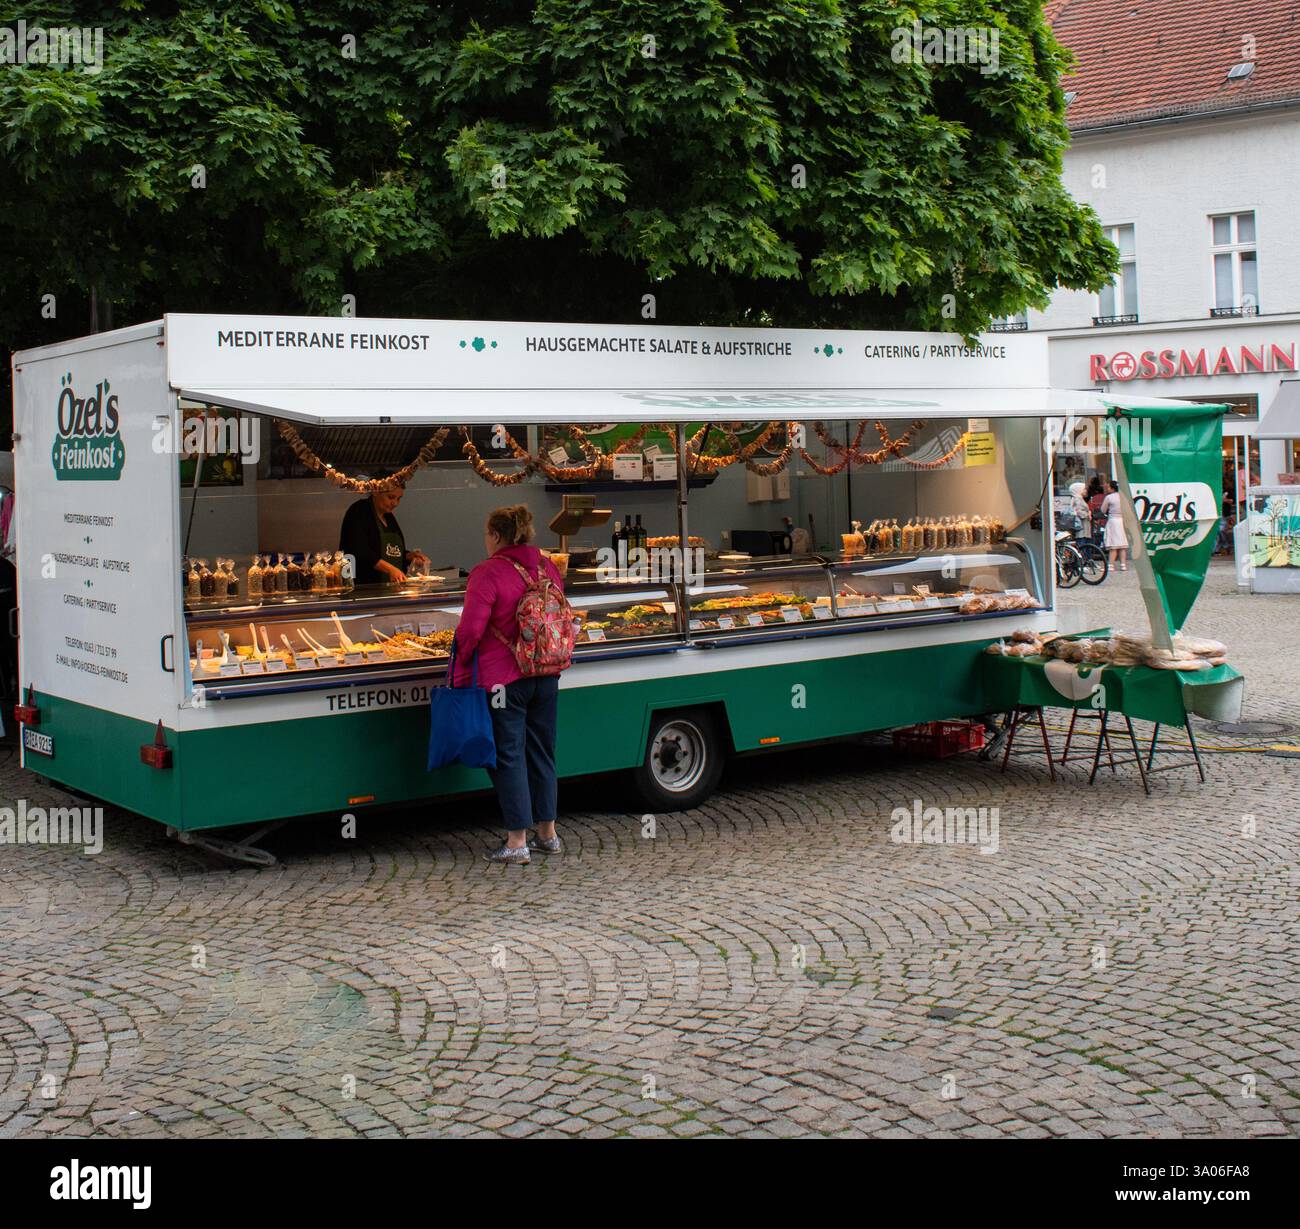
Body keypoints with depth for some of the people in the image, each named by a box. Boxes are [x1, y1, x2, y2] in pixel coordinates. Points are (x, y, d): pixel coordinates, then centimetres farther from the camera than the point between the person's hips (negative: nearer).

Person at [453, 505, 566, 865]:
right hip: (546, 676, 7)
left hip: (504, 680, -6)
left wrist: (461, 675, -5)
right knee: (541, 753, 16)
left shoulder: (488, 573, -14)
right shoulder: (548, 568, 7)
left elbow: (471, 630, -17)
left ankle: (517, 842, 3)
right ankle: (547, 834, 25)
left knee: (508, 756, 2)